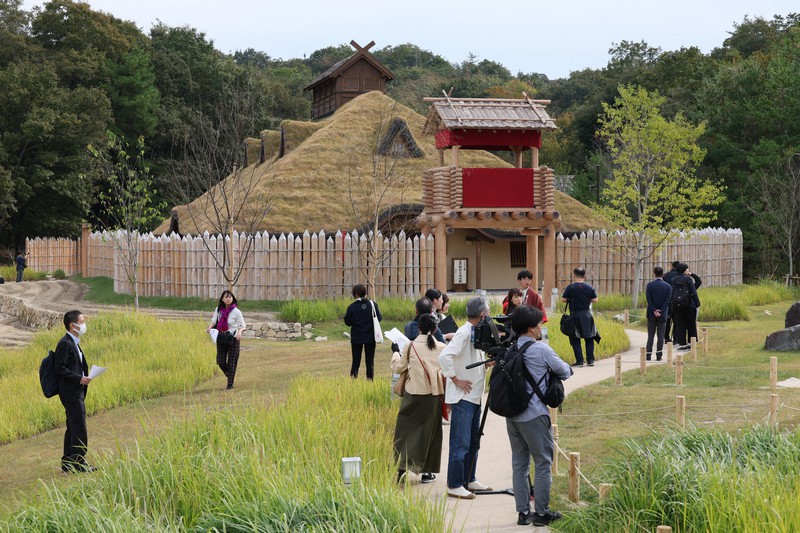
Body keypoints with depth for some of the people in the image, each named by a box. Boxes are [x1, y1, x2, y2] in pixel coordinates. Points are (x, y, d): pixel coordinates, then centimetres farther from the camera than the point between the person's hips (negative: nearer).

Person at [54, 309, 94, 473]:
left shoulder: (74, 343, 17)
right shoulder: (65, 343, -14)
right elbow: (60, 369, -19)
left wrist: (84, 377, 9)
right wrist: (79, 379, -20)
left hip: (77, 393, 10)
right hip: (71, 392, -10)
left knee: (72, 427, 13)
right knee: (79, 428, -9)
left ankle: (68, 463, 18)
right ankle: (79, 463, -6)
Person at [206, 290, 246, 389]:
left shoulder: (236, 311, -11)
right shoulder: (218, 309, -1)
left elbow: (242, 325, -6)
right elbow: (214, 321, 9)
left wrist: (239, 332, -28)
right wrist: (209, 327, -12)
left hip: (233, 339, -3)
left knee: (231, 362, 0)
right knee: (220, 362, 4)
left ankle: (230, 384, 11)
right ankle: (229, 376, 33)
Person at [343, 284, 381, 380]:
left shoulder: (352, 307, -10)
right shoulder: (372, 304, -7)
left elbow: (348, 322, -6)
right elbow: (379, 318, -2)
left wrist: (345, 315, 12)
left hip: (356, 338, -1)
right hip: (370, 337, 1)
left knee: (356, 361, 9)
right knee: (370, 361, 8)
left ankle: (353, 378, 3)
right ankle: (370, 379, 4)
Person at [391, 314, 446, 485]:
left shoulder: (411, 346, -6)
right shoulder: (441, 348, -2)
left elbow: (398, 368, 5)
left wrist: (395, 354, 22)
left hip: (414, 394, -1)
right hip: (434, 394, 1)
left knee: (406, 431, 6)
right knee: (430, 431, 12)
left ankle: (402, 468, -6)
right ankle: (426, 471, 14)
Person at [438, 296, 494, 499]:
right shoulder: (464, 333, -17)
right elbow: (445, 356, -28)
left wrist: (488, 363, 3)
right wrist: (456, 379, -20)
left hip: (474, 397, 10)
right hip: (462, 397, -10)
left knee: (473, 442, 16)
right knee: (460, 443, -6)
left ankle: (469, 480, 25)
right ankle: (454, 486, -3)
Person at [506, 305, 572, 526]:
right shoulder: (541, 350, -11)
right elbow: (564, 371, 0)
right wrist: (568, 369, 24)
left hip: (512, 415, 6)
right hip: (534, 416, -6)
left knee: (519, 463, 10)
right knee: (543, 463, 3)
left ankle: (523, 512, 12)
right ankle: (541, 512, 6)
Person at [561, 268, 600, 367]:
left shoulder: (570, 287, -9)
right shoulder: (590, 288, -1)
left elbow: (563, 299, -7)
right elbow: (595, 300, 2)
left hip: (575, 316, -2)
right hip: (587, 316, 2)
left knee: (575, 340, 5)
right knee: (589, 338, 12)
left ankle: (579, 360, -1)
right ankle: (590, 360, 8)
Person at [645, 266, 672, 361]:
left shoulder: (649, 285, -4)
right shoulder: (668, 286, -3)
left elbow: (649, 300, -8)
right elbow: (667, 300, -7)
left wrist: (654, 311, -7)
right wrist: (660, 311, -8)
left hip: (651, 314, 0)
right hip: (662, 314, 0)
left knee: (650, 335, 7)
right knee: (661, 336, 4)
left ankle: (648, 355, 2)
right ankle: (658, 356, 0)